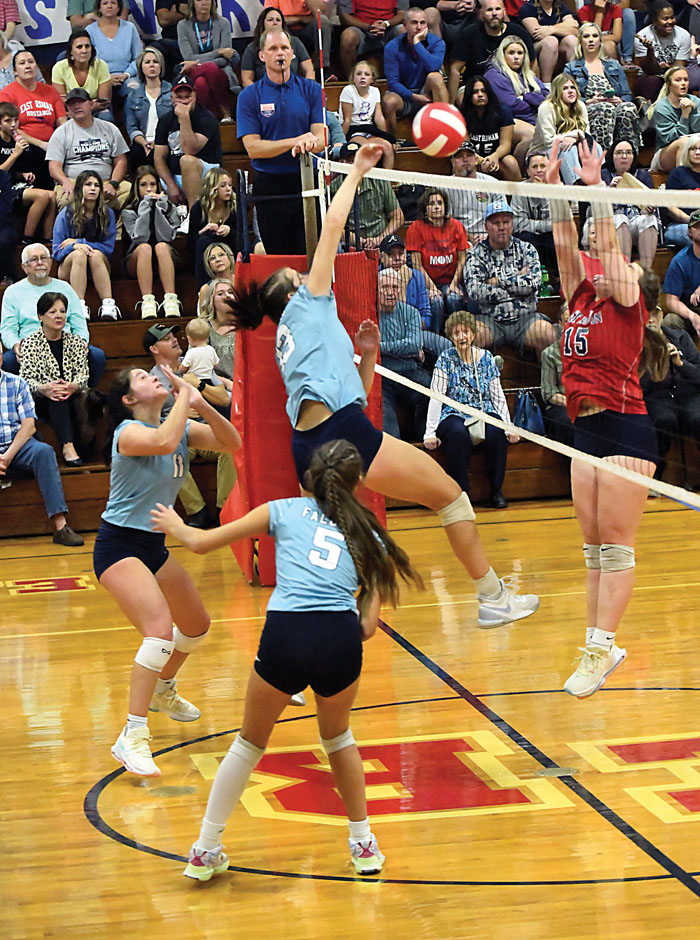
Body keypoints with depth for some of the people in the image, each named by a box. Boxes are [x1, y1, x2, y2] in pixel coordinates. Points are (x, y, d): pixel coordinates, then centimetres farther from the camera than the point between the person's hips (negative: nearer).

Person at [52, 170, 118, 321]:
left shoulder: (107, 214, 2)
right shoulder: (66, 214, -3)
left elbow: (109, 248, -5)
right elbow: (56, 251, -5)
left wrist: (78, 241, -13)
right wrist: (75, 246, -27)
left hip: (99, 267, 1)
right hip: (68, 266, -1)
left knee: (96, 255, -32)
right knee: (79, 254, -33)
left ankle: (108, 304, -46)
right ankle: (80, 306, -46)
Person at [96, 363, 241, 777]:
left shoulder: (182, 426, 3)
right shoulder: (128, 432, -19)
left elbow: (232, 443, -6)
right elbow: (164, 442, -40)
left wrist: (201, 404, -19)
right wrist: (185, 397, -26)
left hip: (154, 545, 9)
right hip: (118, 545, -9)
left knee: (197, 626, 24)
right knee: (160, 628, -27)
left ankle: (162, 689, 52)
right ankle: (132, 738, -27)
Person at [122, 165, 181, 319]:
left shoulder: (169, 208, 8)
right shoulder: (128, 212, 3)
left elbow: (168, 236, -9)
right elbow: (139, 238, -15)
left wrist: (158, 207, -13)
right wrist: (146, 207, -14)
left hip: (163, 260, 1)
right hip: (136, 262, -1)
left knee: (161, 246, -33)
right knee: (145, 247, -34)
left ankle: (171, 301, -47)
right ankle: (147, 302, -48)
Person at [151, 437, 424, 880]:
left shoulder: (285, 511, 19)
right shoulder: (367, 535, 22)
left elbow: (201, 543, 22)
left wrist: (176, 526, 43)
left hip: (286, 633, -1)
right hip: (342, 638, 1)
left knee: (250, 743, 21)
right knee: (338, 737, 31)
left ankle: (206, 851, 24)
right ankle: (364, 845, 32)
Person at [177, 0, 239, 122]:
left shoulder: (223, 23, 8)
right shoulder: (183, 25, 8)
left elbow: (224, 60, -1)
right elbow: (189, 58, -3)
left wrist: (198, 64, -15)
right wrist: (218, 52, -8)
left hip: (220, 73, 0)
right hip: (194, 76, 0)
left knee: (211, 68, -37)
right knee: (201, 83, -38)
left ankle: (226, 114, -29)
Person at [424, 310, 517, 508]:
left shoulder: (486, 358, 9)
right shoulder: (446, 359, 1)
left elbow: (498, 395, 10)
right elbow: (436, 398, -4)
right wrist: (430, 433, -12)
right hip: (454, 415, -2)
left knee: (496, 432, -32)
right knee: (459, 433, -37)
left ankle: (496, 490, -18)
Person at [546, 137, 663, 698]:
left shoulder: (627, 306, -2)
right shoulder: (583, 300, 14)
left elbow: (608, 244, -10)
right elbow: (566, 243, 12)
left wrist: (596, 187, -8)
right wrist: (557, 186, 6)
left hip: (625, 428, -7)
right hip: (586, 428, 7)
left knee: (616, 545, -5)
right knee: (594, 545, 8)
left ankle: (601, 647, -7)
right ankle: (599, 646, 12)